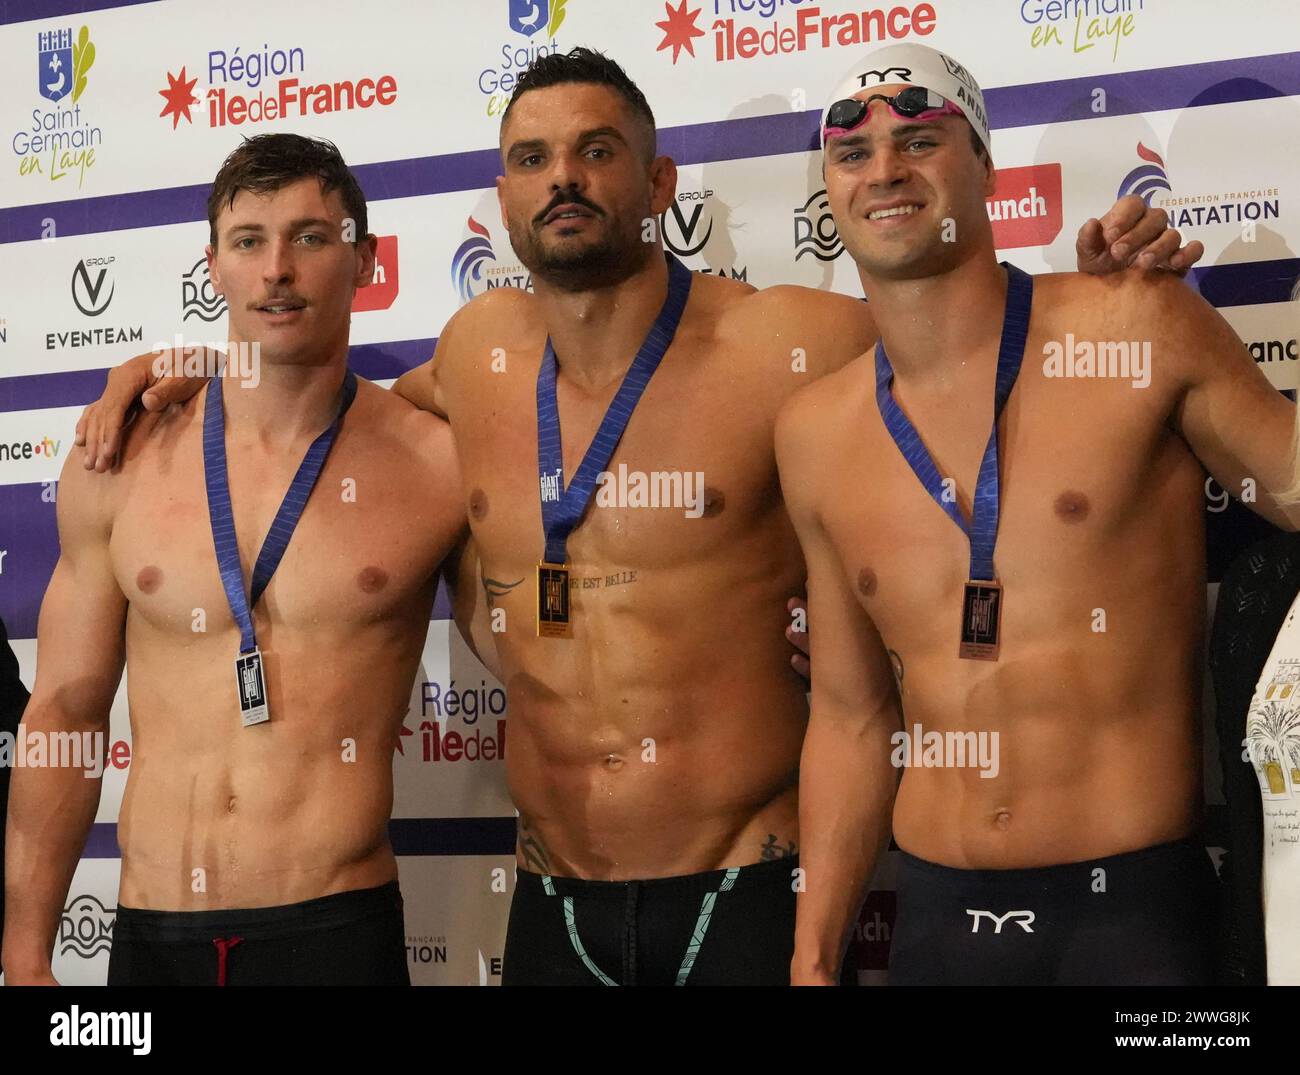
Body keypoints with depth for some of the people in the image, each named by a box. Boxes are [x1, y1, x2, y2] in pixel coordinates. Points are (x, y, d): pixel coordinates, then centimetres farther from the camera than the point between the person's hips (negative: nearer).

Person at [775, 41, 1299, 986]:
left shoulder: (1138, 332, -6)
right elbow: (850, 717, 11)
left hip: (1136, 906, -3)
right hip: (936, 912, 4)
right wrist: (814, 959, 10)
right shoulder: (817, 435, 5)